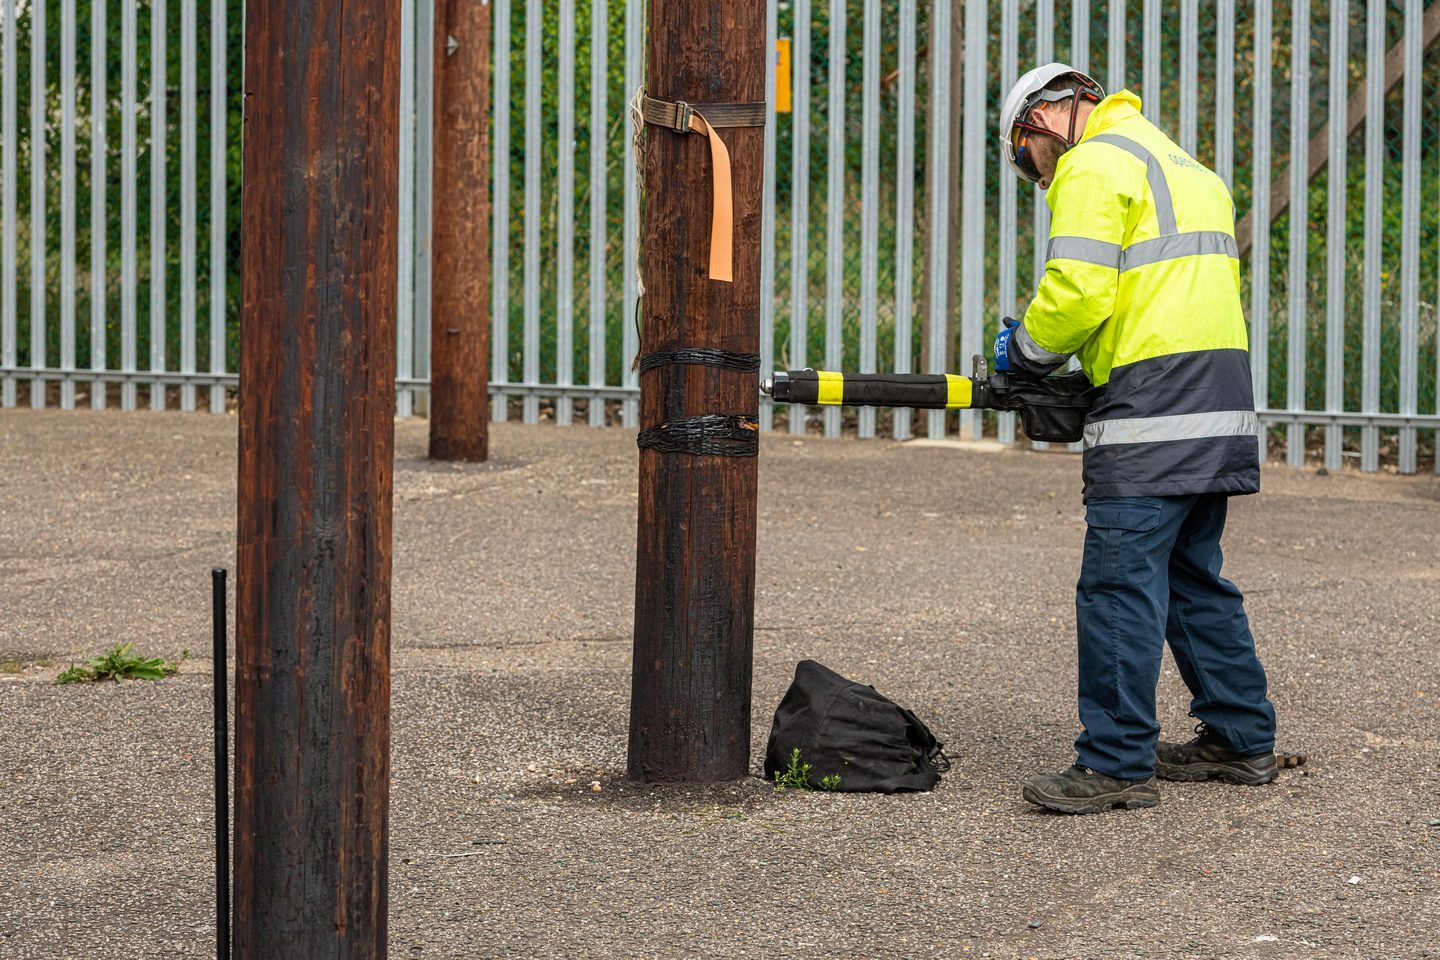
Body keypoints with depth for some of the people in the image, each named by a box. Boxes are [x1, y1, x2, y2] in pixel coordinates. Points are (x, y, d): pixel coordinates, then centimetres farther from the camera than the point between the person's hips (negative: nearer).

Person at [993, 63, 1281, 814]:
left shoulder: (1092, 167, -5)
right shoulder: (1181, 165, 25)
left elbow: (1077, 292, -15)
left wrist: (1026, 350, 2)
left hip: (1153, 410, -10)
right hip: (1222, 404, 10)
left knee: (1119, 583, -8)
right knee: (1192, 578, 18)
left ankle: (1118, 765, -9)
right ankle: (1240, 741, 23)